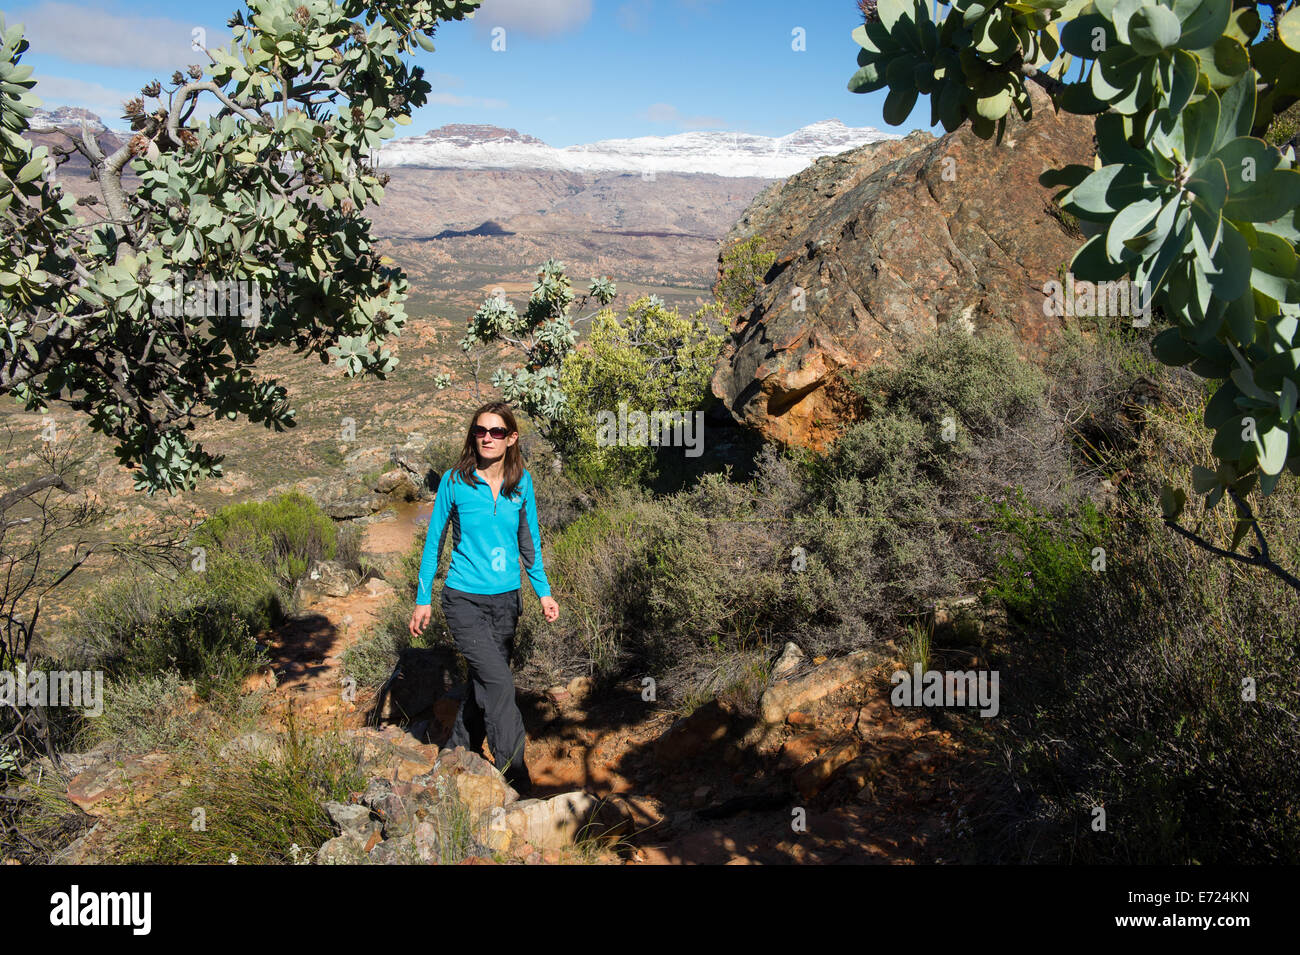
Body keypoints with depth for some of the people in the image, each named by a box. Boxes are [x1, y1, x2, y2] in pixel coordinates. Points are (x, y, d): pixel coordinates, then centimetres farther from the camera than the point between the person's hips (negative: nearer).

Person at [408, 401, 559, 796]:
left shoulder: (521, 483, 2)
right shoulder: (455, 481, -7)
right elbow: (434, 540, 2)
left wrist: (543, 591, 10)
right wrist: (423, 599, 2)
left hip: (506, 600, 4)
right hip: (464, 600, -4)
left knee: (484, 685, 12)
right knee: (499, 683, -15)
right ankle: (515, 782, -6)